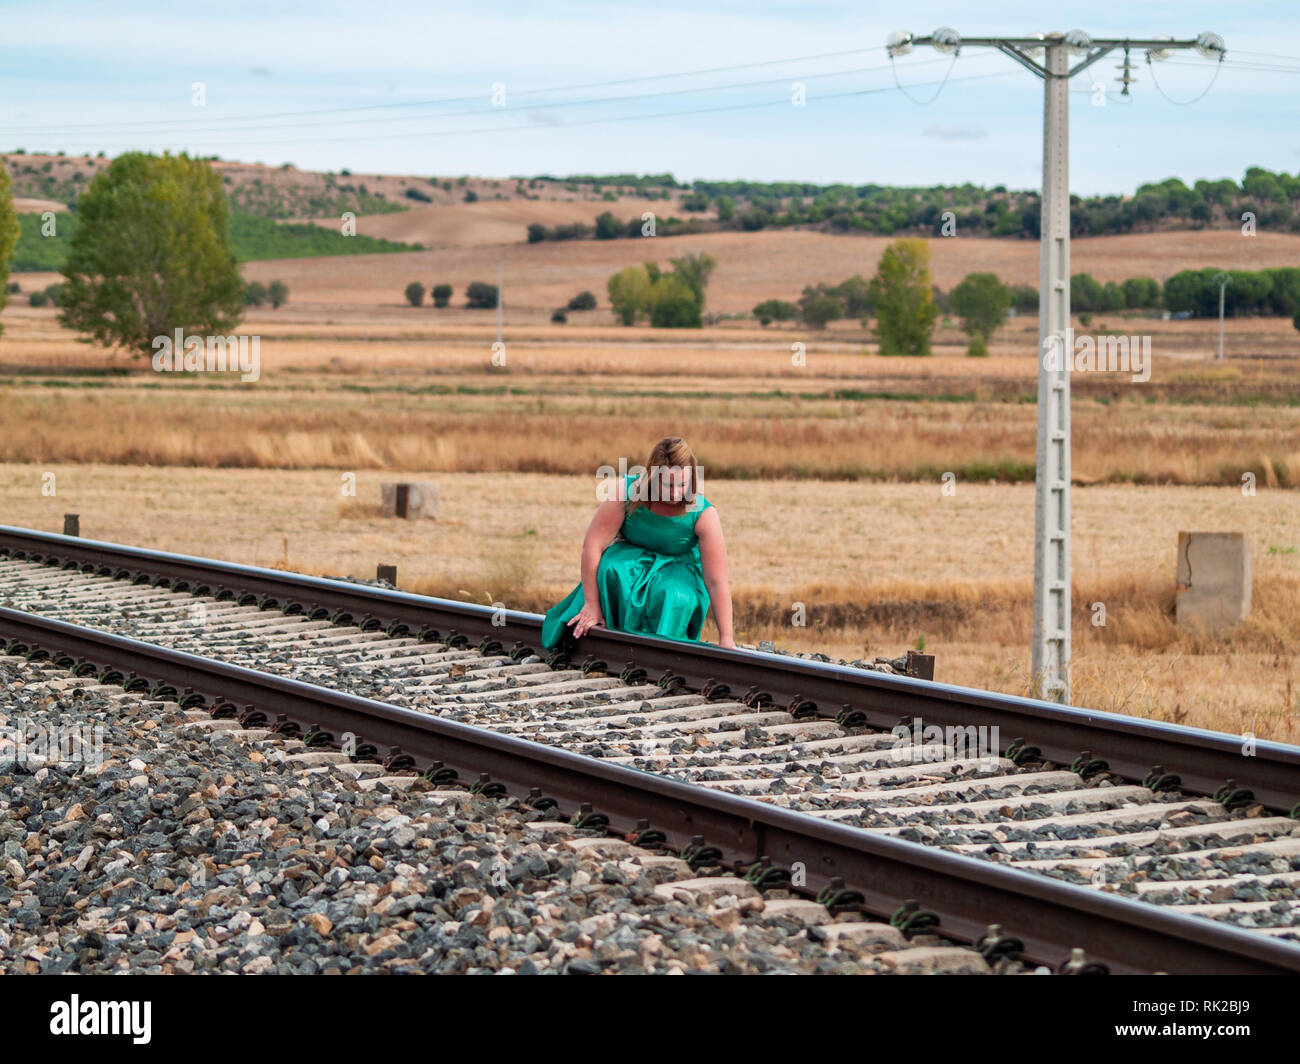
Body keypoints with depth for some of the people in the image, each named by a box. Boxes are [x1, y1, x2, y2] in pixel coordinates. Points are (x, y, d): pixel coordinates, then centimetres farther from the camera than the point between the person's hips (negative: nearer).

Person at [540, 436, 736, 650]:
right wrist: (591, 606, -24)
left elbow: (717, 582, -25)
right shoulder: (630, 491, -25)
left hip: (679, 566, -1)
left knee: (673, 596, -36)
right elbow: (592, 544, -24)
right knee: (611, 568, -34)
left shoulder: (703, 514, -25)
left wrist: (726, 639, -29)